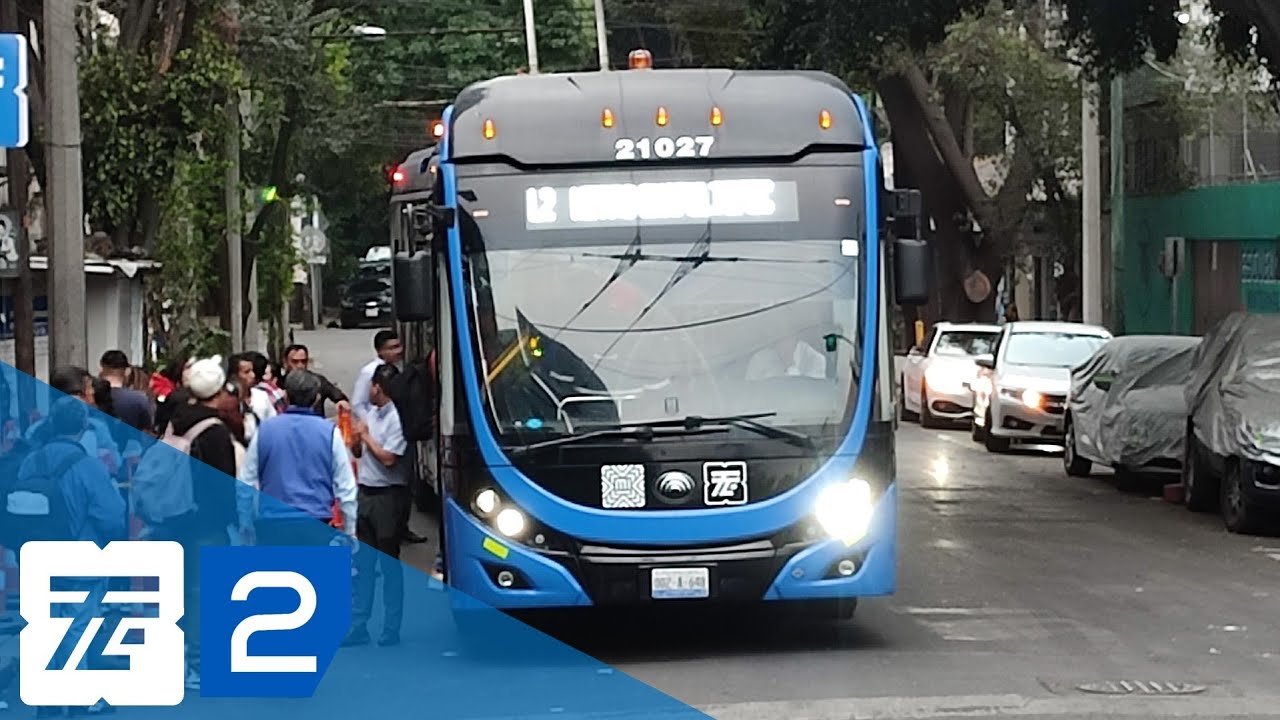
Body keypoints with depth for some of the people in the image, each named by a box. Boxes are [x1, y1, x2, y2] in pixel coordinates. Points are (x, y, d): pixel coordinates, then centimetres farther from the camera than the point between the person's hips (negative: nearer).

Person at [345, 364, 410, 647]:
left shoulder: (396, 418, -15)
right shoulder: (371, 413, 10)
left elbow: (388, 459, -21)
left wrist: (366, 435, -10)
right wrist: (356, 438, -1)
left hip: (388, 496, -8)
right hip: (366, 493, 8)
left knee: (390, 565, 0)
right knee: (363, 565, 10)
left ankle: (391, 630, 7)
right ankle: (358, 626, 15)